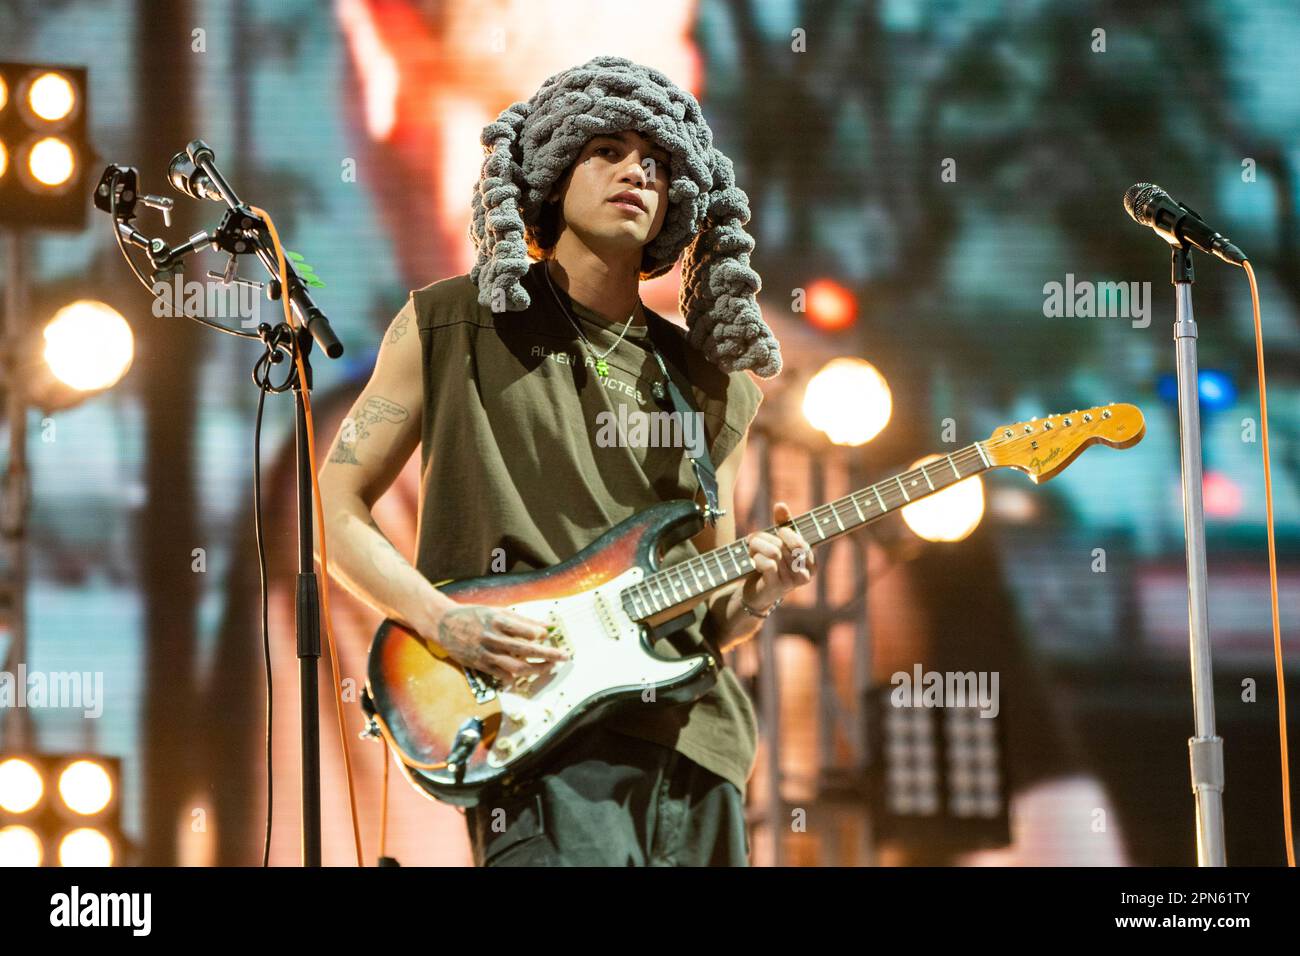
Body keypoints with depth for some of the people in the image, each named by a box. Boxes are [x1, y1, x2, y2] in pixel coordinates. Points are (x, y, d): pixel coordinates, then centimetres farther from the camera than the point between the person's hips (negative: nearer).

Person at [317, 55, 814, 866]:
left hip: (696, 741, 5)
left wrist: (755, 595, -3)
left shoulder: (710, 385, 16)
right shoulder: (451, 326, 6)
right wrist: (440, 618, -9)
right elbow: (336, 505, 5)